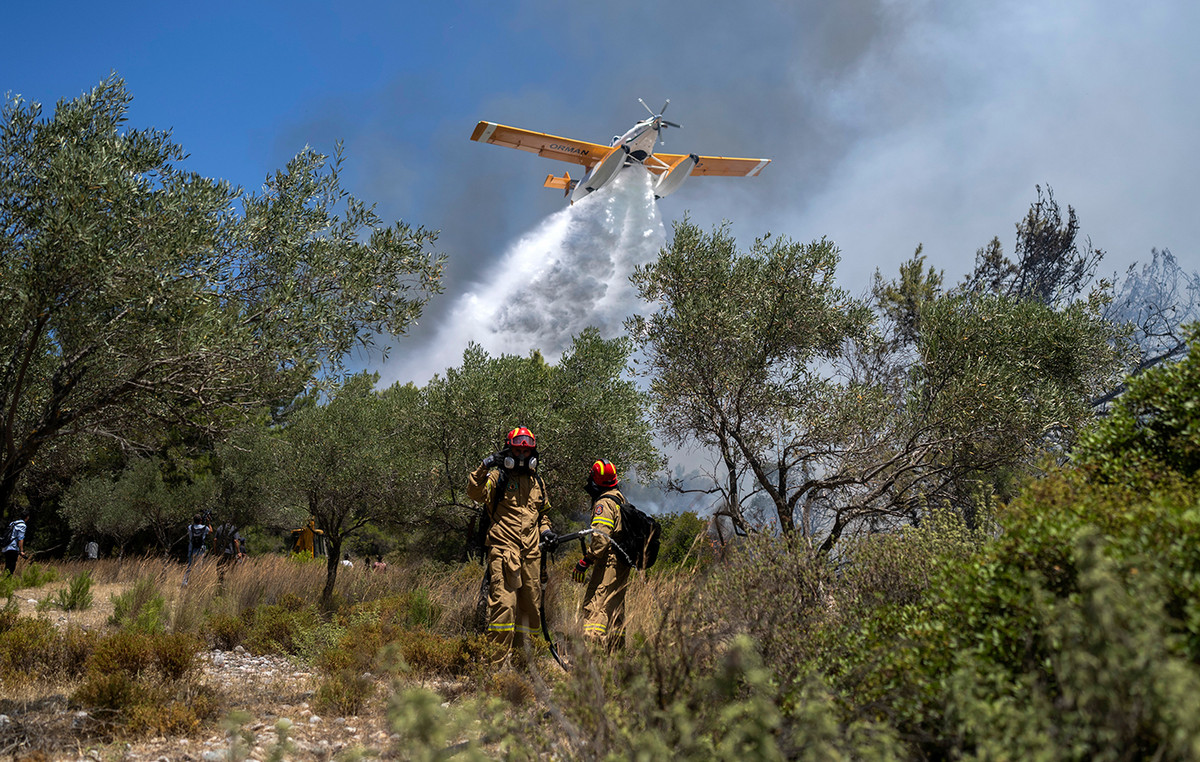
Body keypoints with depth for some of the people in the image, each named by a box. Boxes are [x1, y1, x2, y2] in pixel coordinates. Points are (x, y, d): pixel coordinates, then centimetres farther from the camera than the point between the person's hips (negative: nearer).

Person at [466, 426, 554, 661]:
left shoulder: (537, 482, 19)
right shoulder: (498, 476, 2)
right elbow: (475, 493, -15)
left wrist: (544, 529, 14)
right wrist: (483, 469, -26)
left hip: (531, 551, 6)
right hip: (503, 548, -6)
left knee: (531, 604, 10)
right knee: (504, 602, -15)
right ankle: (497, 658, -10)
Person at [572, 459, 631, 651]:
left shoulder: (604, 503, -14)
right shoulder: (620, 499, 16)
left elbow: (601, 537, -24)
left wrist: (585, 562, -21)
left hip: (609, 562, -10)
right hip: (623, 563, 10)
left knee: (595, 603, -14)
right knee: (615, 605, 16)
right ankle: (616, 647, 21)